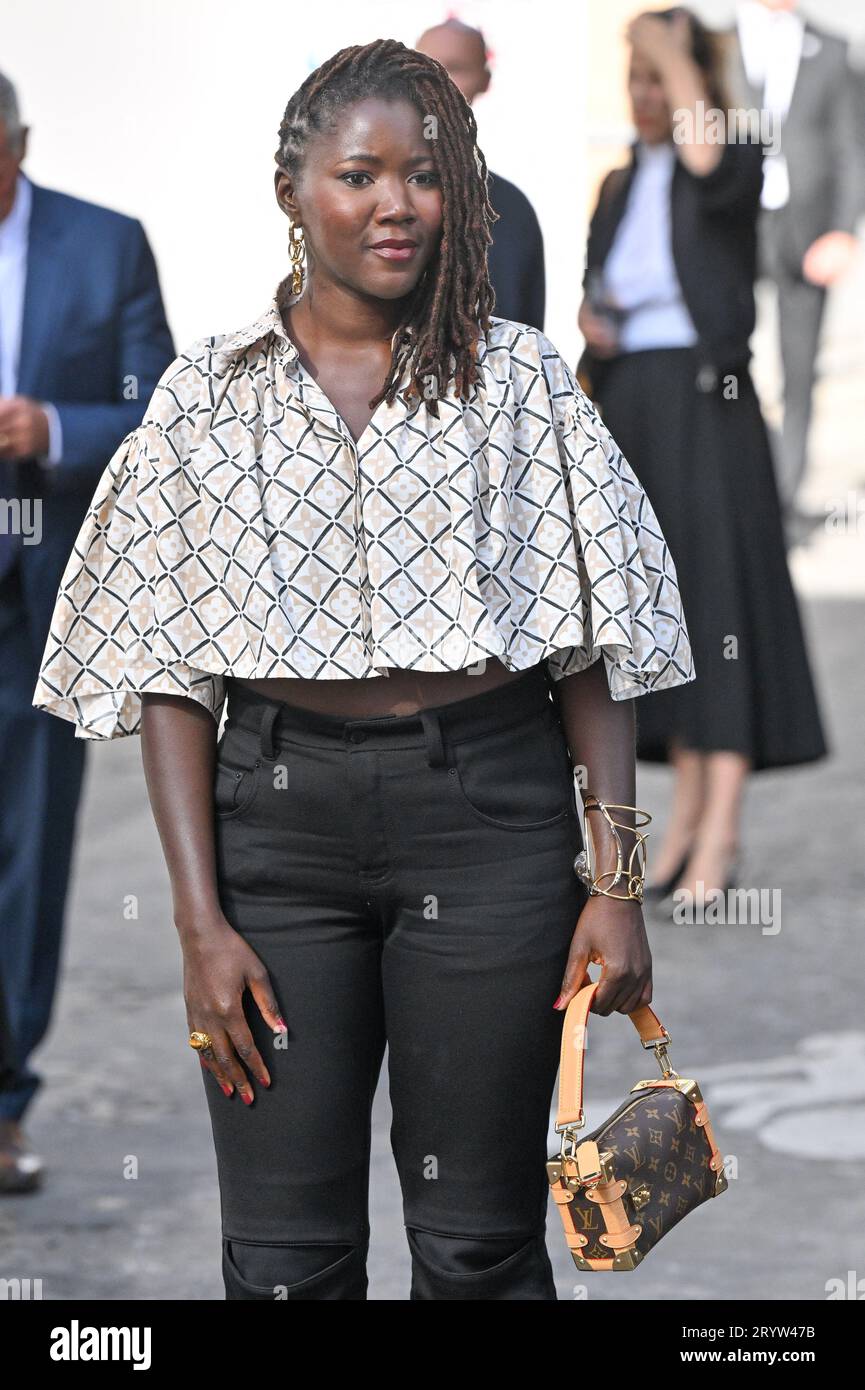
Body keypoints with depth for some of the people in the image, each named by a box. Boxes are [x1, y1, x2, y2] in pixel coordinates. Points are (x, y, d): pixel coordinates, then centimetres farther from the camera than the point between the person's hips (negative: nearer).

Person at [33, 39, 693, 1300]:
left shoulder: (521, 378, 4)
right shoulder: (208, 393, 4)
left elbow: (593, 642, 3)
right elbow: (171, 673, 3)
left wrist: (617, 879, -4)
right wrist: (201, 921, -4)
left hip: (489, 813, 0)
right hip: (279, 808, 1)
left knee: (482, 1244, 5)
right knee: (285, 1253, 5)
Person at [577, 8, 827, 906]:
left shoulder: (736, 159, -2)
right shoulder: (619, 187, 17)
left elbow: (708, 163, -26)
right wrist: (590, 321, -3)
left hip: (703, 400, -7)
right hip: (625, 403, 7)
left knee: (719, 595, -11)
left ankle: (719, 842, -14)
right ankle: (689, 815, 13)